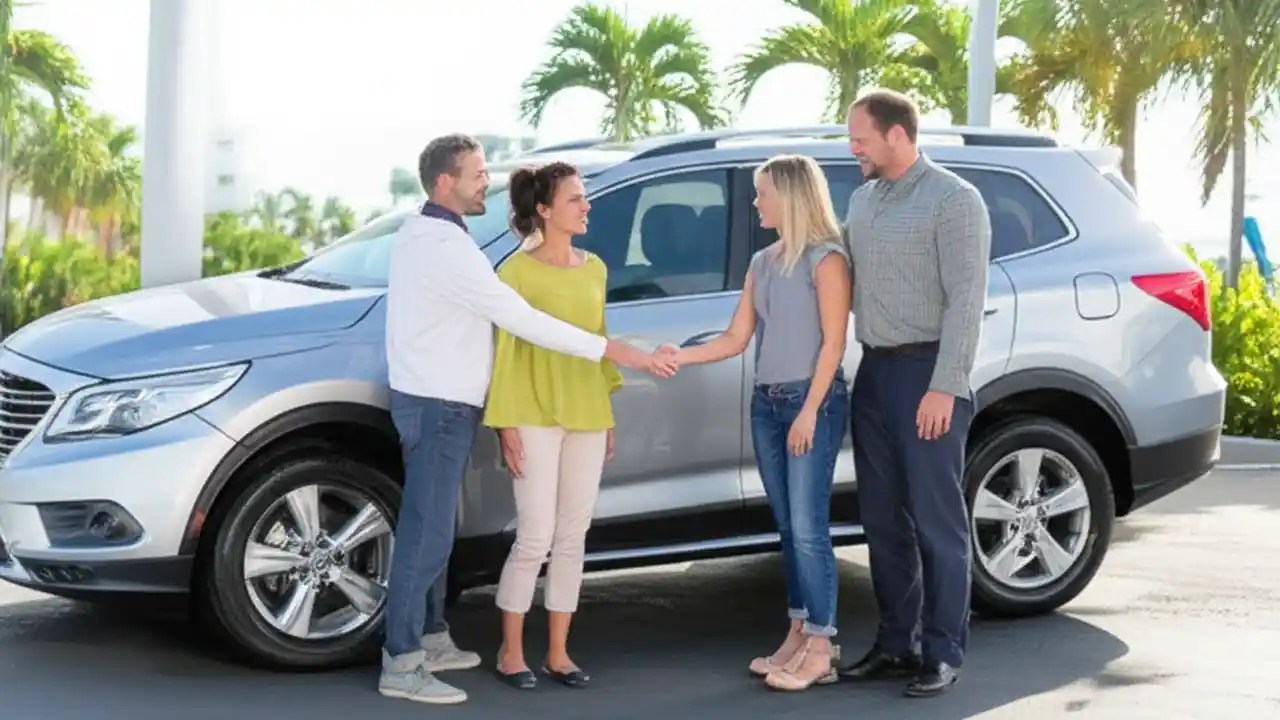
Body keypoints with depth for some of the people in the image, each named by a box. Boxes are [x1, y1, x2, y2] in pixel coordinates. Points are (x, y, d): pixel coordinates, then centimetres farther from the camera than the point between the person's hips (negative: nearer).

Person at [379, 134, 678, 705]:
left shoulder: (419, 234, 11)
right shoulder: (446, 247, -22)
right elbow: (522, 320, -25)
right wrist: (614, 351, -24)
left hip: (430, 400, 10)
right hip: (439, 406, -10)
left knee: (431, 528, 16)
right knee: (426, 533, -6)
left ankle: (430, 638, 26)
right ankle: (401, 665, -1)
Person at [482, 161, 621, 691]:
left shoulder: (594, 269, 10)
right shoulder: (517, 271, -7)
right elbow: (504, 350, -8)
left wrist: (608, 415, 14)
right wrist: (506, 424, -12)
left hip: (586, 418, 6)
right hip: (536, 418, -5)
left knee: (572, 539, 8)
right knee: (535, 539, -5)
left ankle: (558, 653, 17)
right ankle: (511, 652, 10)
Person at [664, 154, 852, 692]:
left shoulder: (826, 258, -6)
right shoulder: (763, 263, 15)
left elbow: (833, 341, -10)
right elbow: (737, 339, 13)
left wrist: (810, 410, -15)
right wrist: (679, 357, 1)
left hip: (813, 401, -7)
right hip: (766, 402, 7)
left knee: (809, 528, -9)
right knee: (787, 527, 9)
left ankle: (820, 650, -5)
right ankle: (798, 635, 15)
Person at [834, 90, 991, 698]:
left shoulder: (953, 199, -9)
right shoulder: (863, 198, 14)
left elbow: (966, 299, -14)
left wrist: (944, 387, -19)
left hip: (926, 373, -7)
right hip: (874, 371, 7)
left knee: (935, 518, -2)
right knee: (882, 516, 10)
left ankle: (943, 653, 7)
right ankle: (896, 644, 20)